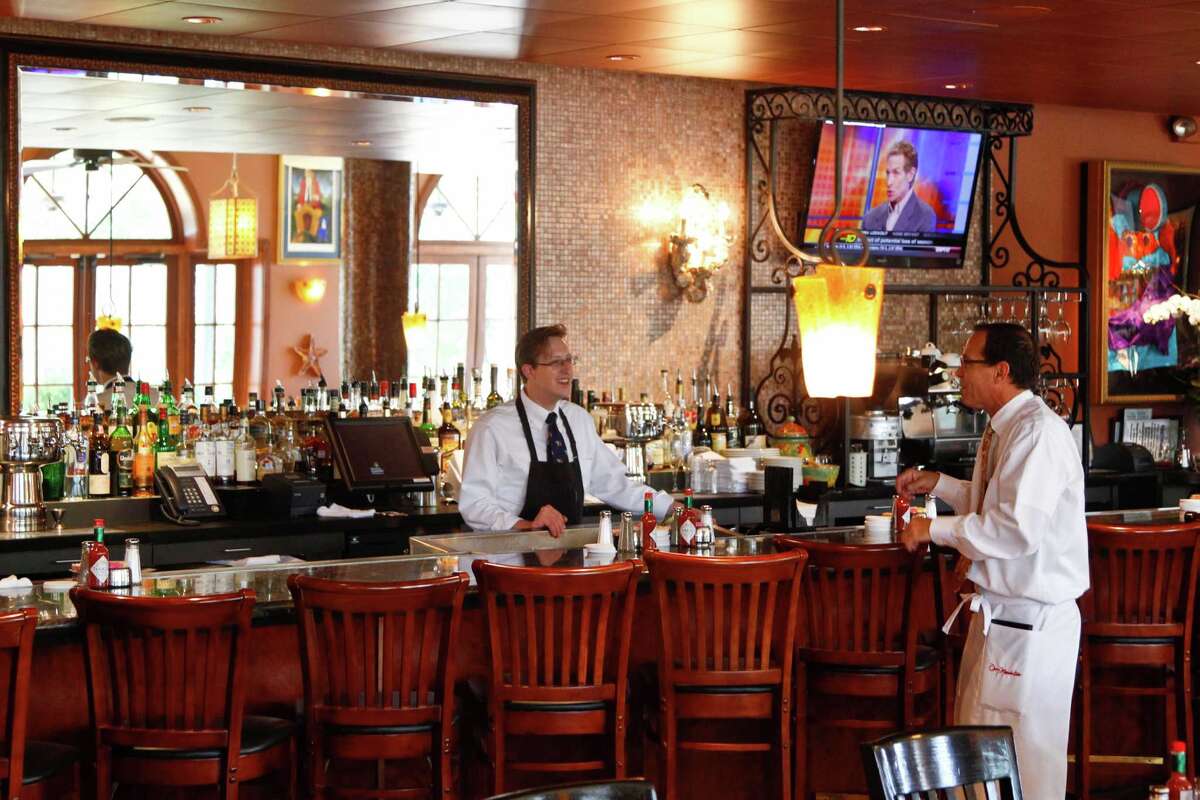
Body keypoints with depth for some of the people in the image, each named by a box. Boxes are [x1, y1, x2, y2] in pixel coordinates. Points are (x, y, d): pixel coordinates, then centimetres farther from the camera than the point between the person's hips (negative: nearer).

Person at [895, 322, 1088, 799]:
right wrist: (939, 484, 16)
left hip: (1030, 624, -10)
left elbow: (1019, 528, -29)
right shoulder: (1002, 429, 12)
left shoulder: (1038, 432, -21)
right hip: (998, 612, 11)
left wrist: (936, 529, -19)